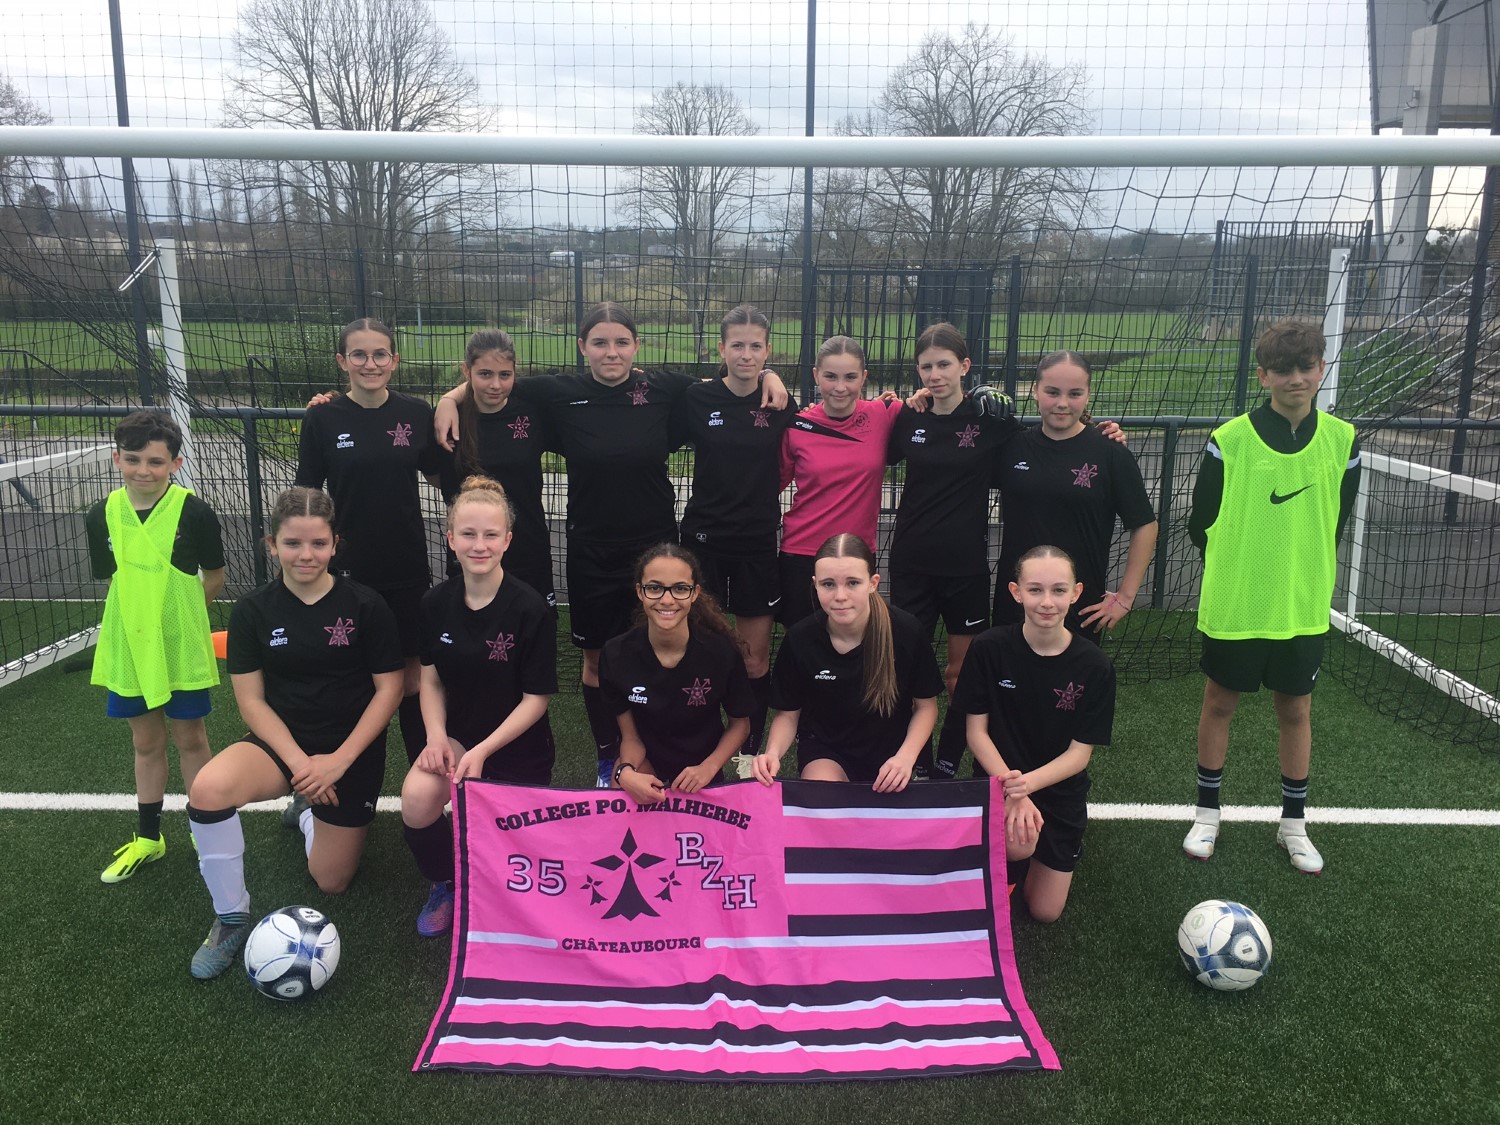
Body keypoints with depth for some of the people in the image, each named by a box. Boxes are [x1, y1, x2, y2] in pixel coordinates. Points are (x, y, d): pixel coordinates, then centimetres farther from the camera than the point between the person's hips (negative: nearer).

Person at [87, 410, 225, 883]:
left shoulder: (196, 514, -15)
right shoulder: (102, 516, -6)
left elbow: (214, 576, -2)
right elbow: (113, 577, 8)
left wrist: (180, 614, 2)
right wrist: (142, 614, 3)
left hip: (183, 648, -3)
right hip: (128, 648, 3)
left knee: (190, 739, 11)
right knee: (146, 742, 16)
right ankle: (148, 837, 32)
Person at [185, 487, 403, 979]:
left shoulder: (366, 605, -12)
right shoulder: (253, 610, -6)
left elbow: (388, 688, -9)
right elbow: (251, 700, -5)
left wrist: (338, 760, -16)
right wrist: (299, 762, -17)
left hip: (352, 750, -1)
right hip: (282, 740, 1)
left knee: (331, 882, 6)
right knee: (208, 789, -32)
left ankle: (309, 816, 41)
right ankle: (231, 918, -8)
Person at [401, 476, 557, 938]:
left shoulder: (531, 609, -18)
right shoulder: (435, 603, -4)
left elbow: (536, 698, -14)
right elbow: (431, 680, 4)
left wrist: (482, 751, -20)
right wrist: (437, 736, -12)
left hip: (517, 749, -2)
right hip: (458, 736, 3)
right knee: (416, 800, -26)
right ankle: (444, 885, 4)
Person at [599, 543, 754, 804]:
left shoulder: (722, 652, -20)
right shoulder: (616, 654, -18)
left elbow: (740, 723, -3)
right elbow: (631, 736, -7)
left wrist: (709, 768, -18)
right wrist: (626, 772, -28)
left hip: (699, 772, 1)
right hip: (645, 765, 0)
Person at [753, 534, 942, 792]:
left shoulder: (905, 630, -20)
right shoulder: (799, 639, -17)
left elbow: (926, 705, -5)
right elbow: (788, 713, -2)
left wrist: (906, 757, -21)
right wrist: (773, 753, -23)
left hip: (892, 748, 2)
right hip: (825, 750, -1)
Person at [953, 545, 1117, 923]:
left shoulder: (1094, 666, -14)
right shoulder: (989, 648, -15)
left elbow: (1080, 752, -11)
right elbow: (976, 731, -10)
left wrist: (1027, 782, -28)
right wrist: (1010, 786, -24)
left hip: (1059, 790, 2)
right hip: (998, 778, -1)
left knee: (1045, 912, 5)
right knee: (1020, 844, -34)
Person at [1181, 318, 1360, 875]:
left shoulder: (1341, 439, -3)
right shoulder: (1230, 439, -11)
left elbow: (1335, 521, 9)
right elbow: (1202, 523, -2)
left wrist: (1306, 571, 7)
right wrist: (1237, 569, 3)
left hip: (1304, 608, 2)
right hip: (1233, 606, -2)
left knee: (1295, 710, 14)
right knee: (1220, 703, 11)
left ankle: (1294, 822, 31)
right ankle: (1207, 812, 28)